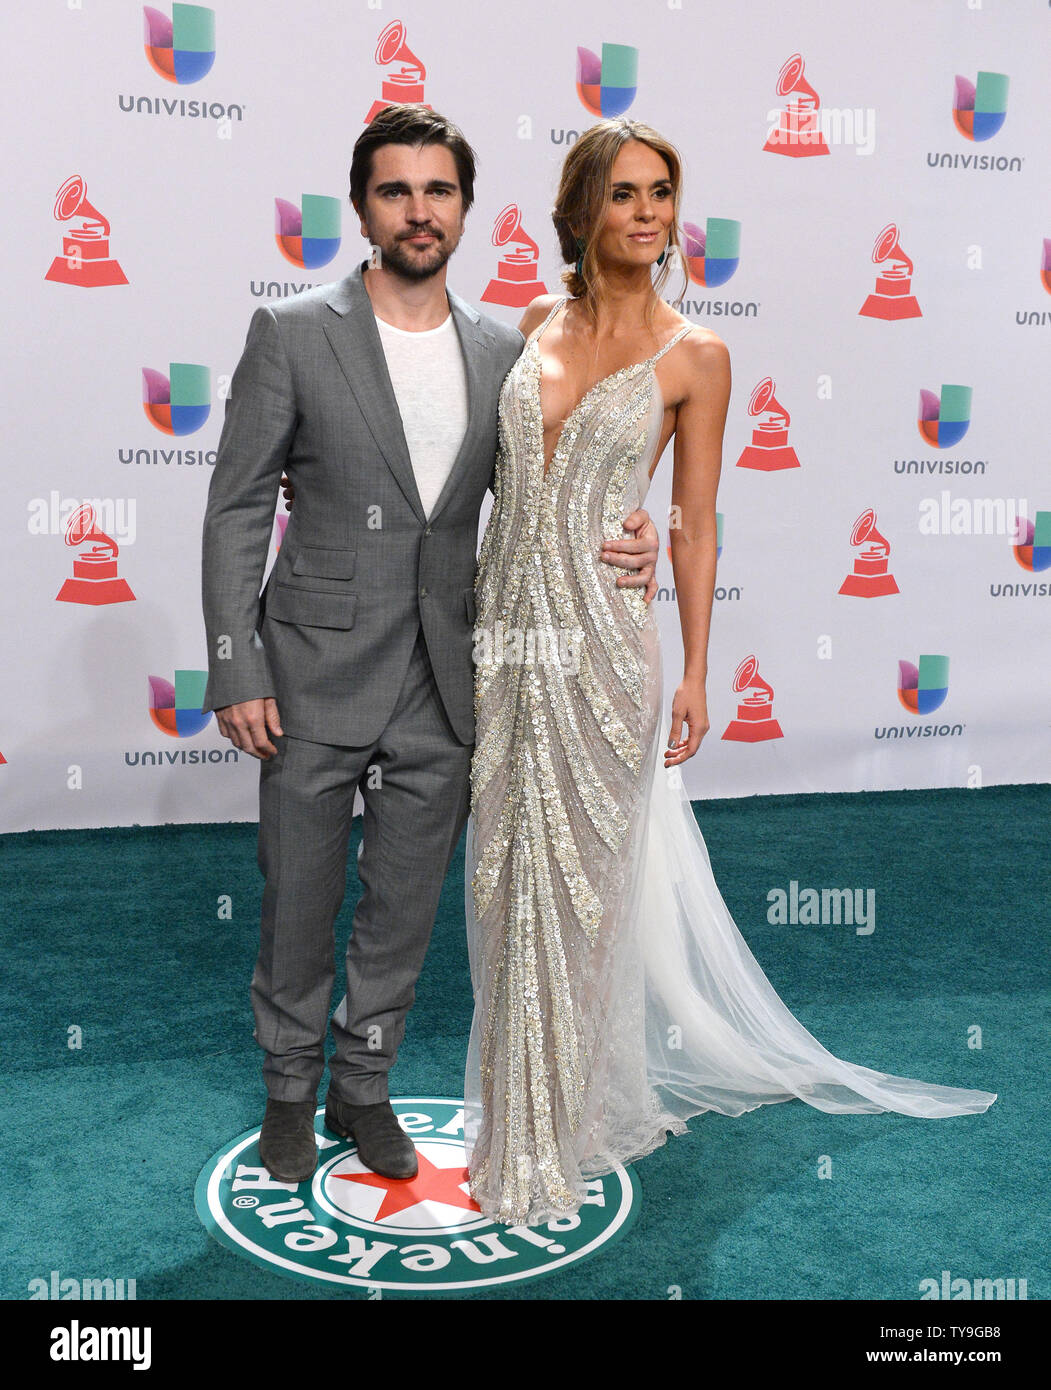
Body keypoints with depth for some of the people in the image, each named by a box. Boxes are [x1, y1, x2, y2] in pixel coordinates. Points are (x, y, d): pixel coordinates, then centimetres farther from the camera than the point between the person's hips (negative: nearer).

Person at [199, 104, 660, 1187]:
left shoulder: (501, 350, 5)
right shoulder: (292, 334, -5)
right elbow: (237, 511, -5)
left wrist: (614, 538, -5)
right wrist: (235, 672, -10)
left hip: (442, 688, 3)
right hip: (317, 678, -3)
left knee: (404, 909, 15)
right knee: (298, 905, 11)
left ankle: (363, 1086, 36)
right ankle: (290, 1089, 34)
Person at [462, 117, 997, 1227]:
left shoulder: (695, 358, -2)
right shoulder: (539, 321, 8)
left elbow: (694, 526, 0)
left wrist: (694, 672, -2)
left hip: (600, 636, -4)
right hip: (506, 621, 4)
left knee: (581, 880, 3)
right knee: (508, 877, 11)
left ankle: (561, 1128, 21)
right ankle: (522, 1095, 31)